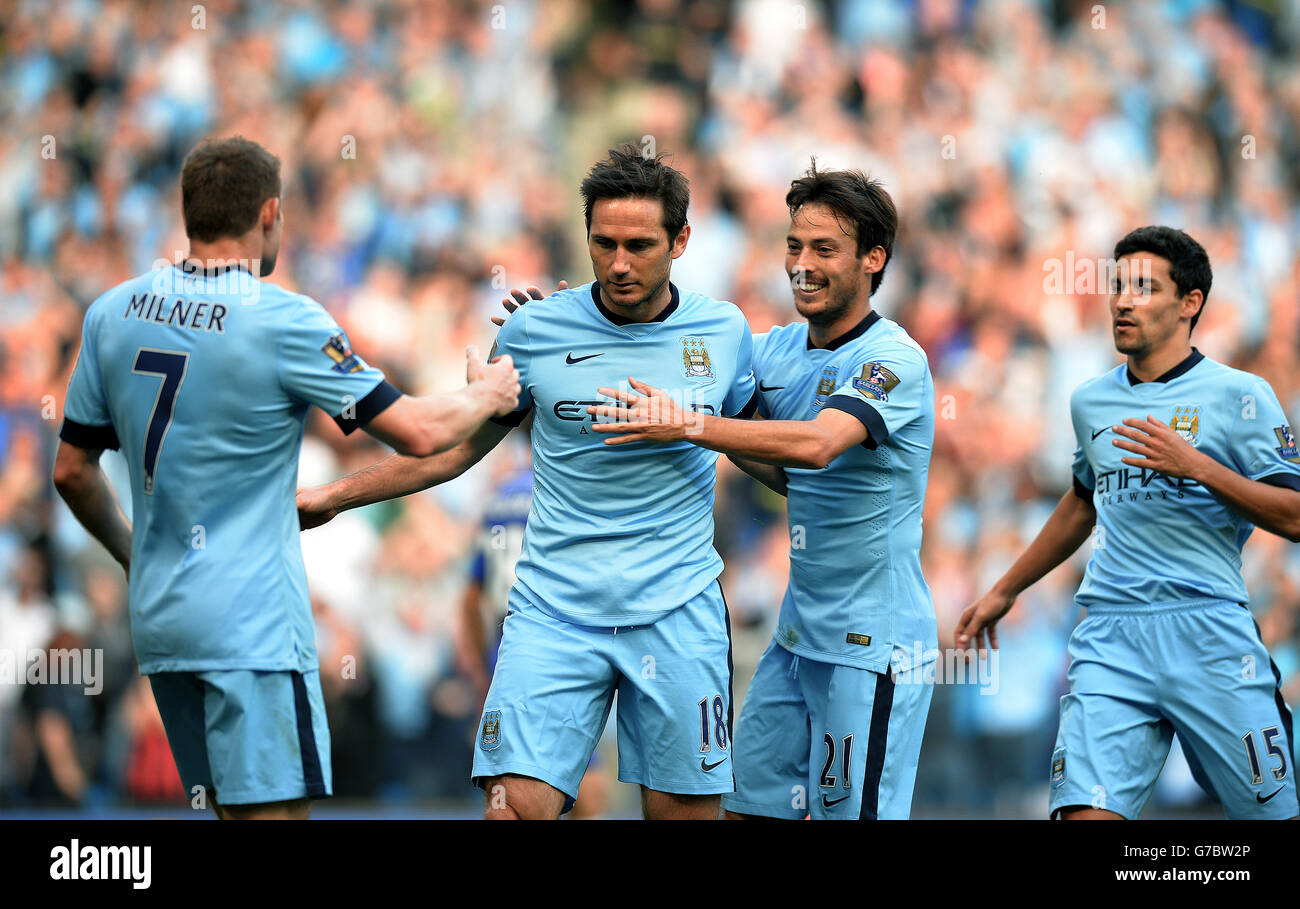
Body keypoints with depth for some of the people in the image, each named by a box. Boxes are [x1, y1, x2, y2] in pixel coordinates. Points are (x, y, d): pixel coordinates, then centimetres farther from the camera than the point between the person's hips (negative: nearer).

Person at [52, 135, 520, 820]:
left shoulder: (111, 314, 6)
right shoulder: (284, 322, -11)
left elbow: (72, 472, 14)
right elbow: (419, 432, -8)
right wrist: (488, 395, 13)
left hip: (158, 616, 7)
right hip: (251, 625, -7)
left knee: (232, 807, 13)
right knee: (273, 810, -8)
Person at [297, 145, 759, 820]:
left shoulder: (724, 332, 3)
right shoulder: (534, 332, 0)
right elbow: (455, 446, 13)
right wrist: (333, 496, 11)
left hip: (678, 613, 1)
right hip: (553, 611, -1)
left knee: (684, 809, 0)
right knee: (516, 804, -14)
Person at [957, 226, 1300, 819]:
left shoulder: (1237, 395, 0)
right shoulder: (1091, 402, 16)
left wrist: (1198, 467, -16)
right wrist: (1005, 591, 37)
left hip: (1209, 636, -3)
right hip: (1109, 641, 3)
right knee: (1086, 810, -13)